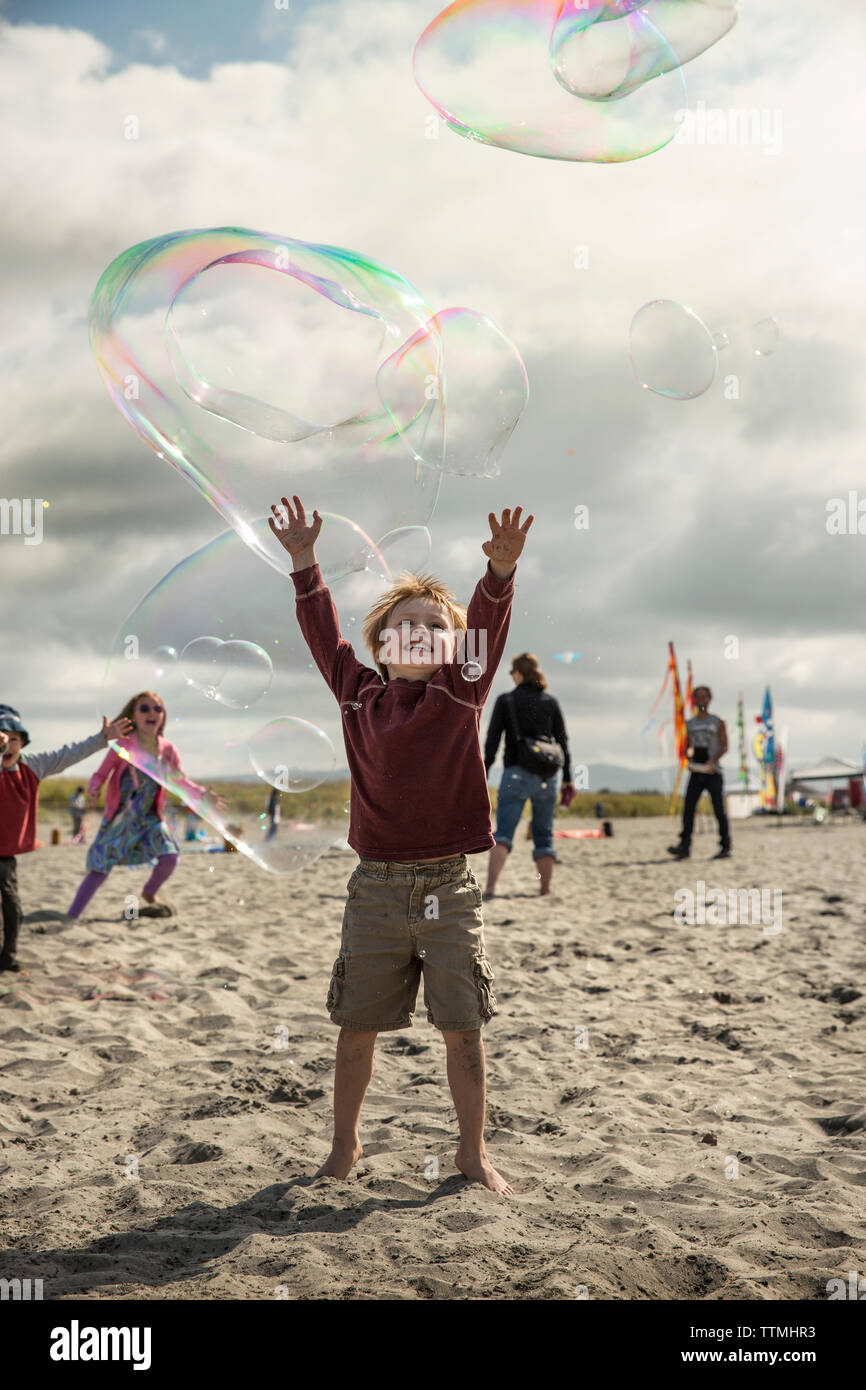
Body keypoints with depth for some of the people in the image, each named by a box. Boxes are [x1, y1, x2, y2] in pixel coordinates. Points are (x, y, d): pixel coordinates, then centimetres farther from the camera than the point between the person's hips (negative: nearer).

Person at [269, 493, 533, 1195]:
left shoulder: (462, 695, 1)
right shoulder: (360, 695, 5)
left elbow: (487, 626, -12)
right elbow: (324, 632, 7)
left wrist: (501, 571, -27)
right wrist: (304, 563, 1)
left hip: (449, 888, -1)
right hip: (376, 889, 1)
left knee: (463, 1027, 4)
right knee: (358, 1025, 9)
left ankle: (473, 1151, 20)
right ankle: (345, 1145, 27)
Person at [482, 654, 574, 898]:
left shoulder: (506, 701, 0)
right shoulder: (551, 702, 8)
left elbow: (492, 741, -3)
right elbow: (563, 742, 9)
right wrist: (567, 778, 15)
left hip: (517, 773, -3)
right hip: (547, 775, 3)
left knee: (503, 832, -9)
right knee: (544, 834, 14)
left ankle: (490, 886, -25)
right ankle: (546, 889, 17)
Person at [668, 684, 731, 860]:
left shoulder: (718, 722, 5)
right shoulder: (689, 724, 16)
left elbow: (724, 746, -2)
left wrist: (713, 761, -18)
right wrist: (689, 754, -4)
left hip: (713, 773, -3)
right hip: (696, 773, 3)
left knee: (719, 810, -3)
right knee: (688, 807, -9)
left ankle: (725, 847, 4)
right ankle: (684, 846, -13)